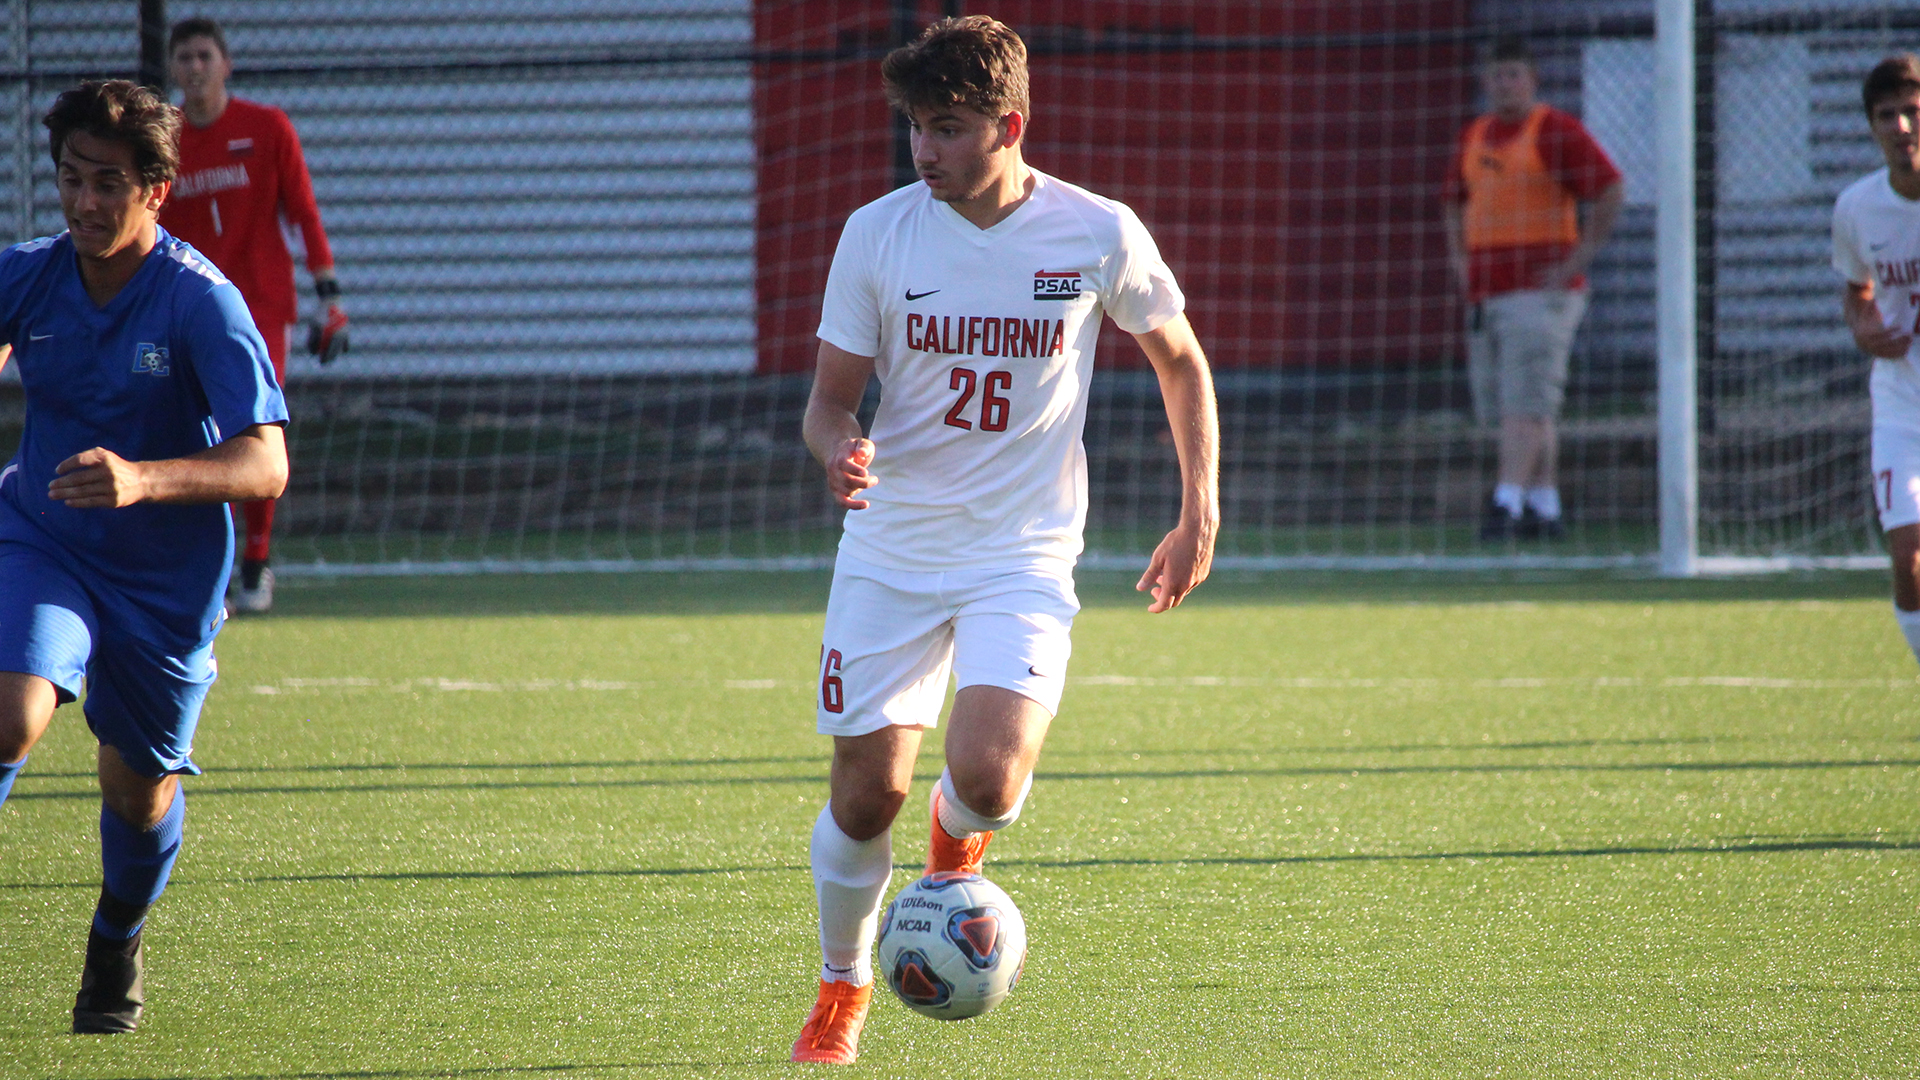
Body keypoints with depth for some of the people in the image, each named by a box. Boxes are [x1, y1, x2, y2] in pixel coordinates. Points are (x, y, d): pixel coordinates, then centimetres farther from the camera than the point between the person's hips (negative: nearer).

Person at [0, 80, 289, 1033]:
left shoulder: (202, 303, -21)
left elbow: (265, 466, -27)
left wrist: (144, 480, -43)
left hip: (164, 578, -1)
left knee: (139, 791, 13)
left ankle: (116, 947, 45)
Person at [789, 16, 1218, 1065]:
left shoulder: (1097, 235, -6)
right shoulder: (876, 233, -5)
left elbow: (1179, 359, 11)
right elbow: (830, 398, 2)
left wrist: (1200, 511, 8)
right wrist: (840, 450, -22)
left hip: (1025, 556, -1)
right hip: (889, 553, 1)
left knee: (985, 777, -21)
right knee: (868, 791, 0)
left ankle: (960, 833, 18)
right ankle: (842, 988, 27)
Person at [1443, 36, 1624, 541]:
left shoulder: (1555, 131, -7)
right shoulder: (1475, 136, 17)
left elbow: (1611, 191, -12)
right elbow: (1456, 200, 32)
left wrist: (1580, 258, -14)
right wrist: (1458, 256, 17)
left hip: (1540, 287, -8)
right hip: (1486, 292, 8)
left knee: (1525, 403, -14)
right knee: (1509, 406, 8)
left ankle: (1507, 504, -22)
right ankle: (1546, 509, 14)